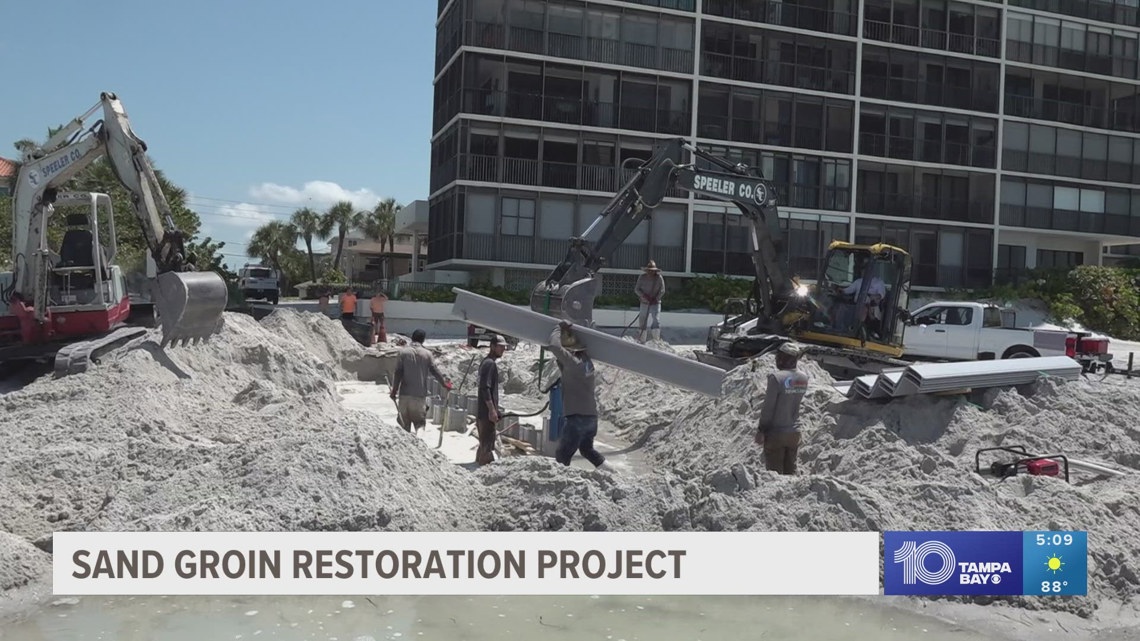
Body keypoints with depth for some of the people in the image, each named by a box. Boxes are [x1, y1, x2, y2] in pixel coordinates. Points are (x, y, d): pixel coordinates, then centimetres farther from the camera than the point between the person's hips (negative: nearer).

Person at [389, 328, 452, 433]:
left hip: (405, 394, 0)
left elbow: (398, 372, -5)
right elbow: (435, 371, 5)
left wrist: (394, 390, -1)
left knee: (404, 423, 9)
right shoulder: (427, 354, 2)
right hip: (420, 395, 0)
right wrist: (445, 383, 20)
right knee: (420, 421, 7)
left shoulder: (402, 352, 0)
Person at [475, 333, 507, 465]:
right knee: (487, 445, -8)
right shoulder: (490, 364, -14)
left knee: (484, 445, 16)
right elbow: (485, 388, -21)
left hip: (482, 412, 10)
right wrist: (492, 409, -22)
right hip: (487, 412, -10)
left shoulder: (486, 362, 17)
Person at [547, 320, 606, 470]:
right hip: (592, 416, 8)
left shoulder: (573, 363, -17)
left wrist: (558, 329, -7)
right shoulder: (588, 361, 6)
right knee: (587, 449, 26)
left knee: (562, 456, -1)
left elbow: (555, 346, -25)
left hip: (577, 417, -8)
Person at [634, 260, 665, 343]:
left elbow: (662, 290, -4)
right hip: (644, 303, 1)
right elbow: (636, 289, -4)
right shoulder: (642, 277, -6)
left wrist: (656, 298, -18)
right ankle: (640, 341, 19)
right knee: (642, 322, 6)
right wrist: (644, 296, -20)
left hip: (656, 304, -1)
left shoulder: (659, 278, -9)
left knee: (656, 321, -13)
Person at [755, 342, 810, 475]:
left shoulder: (776, 377, -19)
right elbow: (797, 401, 9)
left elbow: (768, 407, -17)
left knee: (775, 472, 4)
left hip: (776, 433, -6)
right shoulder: (803, 378, 0)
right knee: (790, 471, 16)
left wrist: (760, 430, -8)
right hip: (794, 433, 6)